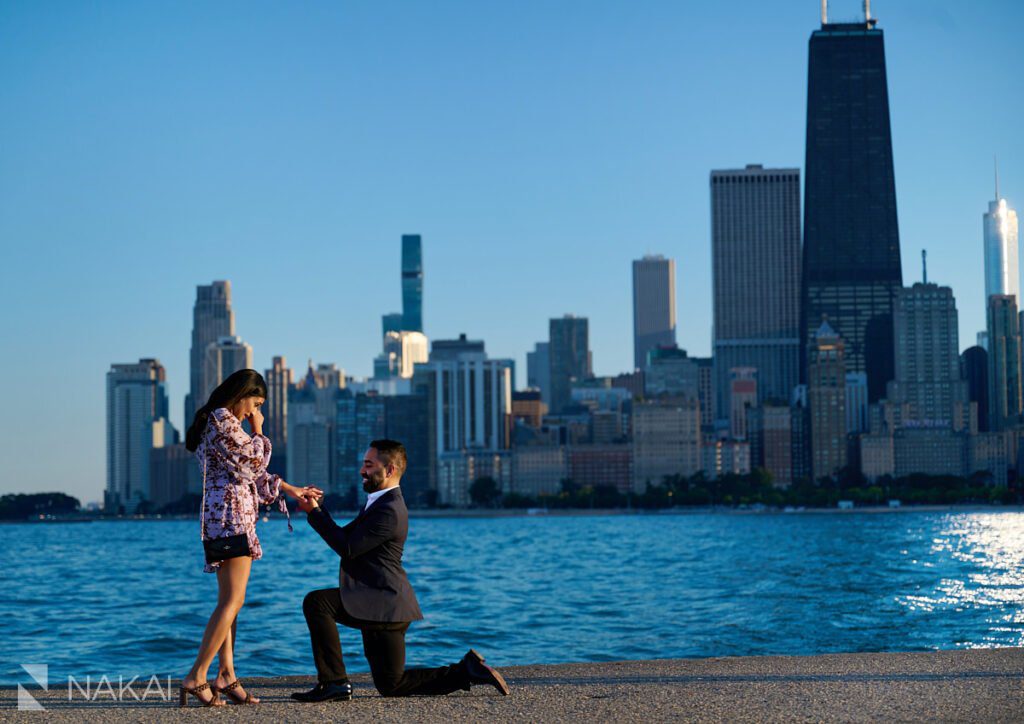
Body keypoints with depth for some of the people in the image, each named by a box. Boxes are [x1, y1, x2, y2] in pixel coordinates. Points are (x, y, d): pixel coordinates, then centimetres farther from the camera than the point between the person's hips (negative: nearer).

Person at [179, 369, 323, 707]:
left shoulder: (222, 421, 23)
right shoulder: (222, 419, -9)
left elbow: (251, 473, 26)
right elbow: (256, 461, -10)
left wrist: (290, 490, 25)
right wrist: (258, 431, 5)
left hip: (222, 515, 11)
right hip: (230, 513, -11)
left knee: (231, 600, 8)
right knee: (232, 599, -12)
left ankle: (226, 676, 5)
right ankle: (196, 678, -15)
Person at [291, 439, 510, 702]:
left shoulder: (389, 511, -18)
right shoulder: (381, 502, 16)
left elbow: (347, 548, -21)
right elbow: (344, 537, 15)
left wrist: (314, 512, -14)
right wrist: (317, 508, 2)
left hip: (383, 603, -10)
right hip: (378, 603, 10)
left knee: (316, 602, -21)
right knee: (391, 686, 13)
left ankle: (334, 682, -17)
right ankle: (469, 671, 15)